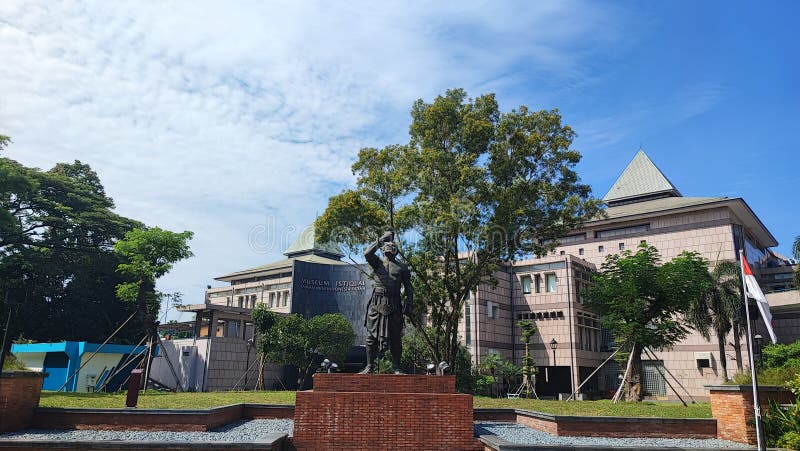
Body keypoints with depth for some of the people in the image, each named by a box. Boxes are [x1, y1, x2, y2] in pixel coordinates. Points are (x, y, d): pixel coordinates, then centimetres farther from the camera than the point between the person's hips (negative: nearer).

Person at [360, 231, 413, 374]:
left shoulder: (402, 267, 15)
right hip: (377, 304, -1)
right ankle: (370, 366, 8)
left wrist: (409, 303, 1)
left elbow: (408, 287, 13)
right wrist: (382, 239, -7)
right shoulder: (377, 263, 11)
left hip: (395, 305, 1)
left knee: (395, 337, 3)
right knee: (372, 336, 1)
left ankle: (396, 367, 12)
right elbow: (367, 253, -10)